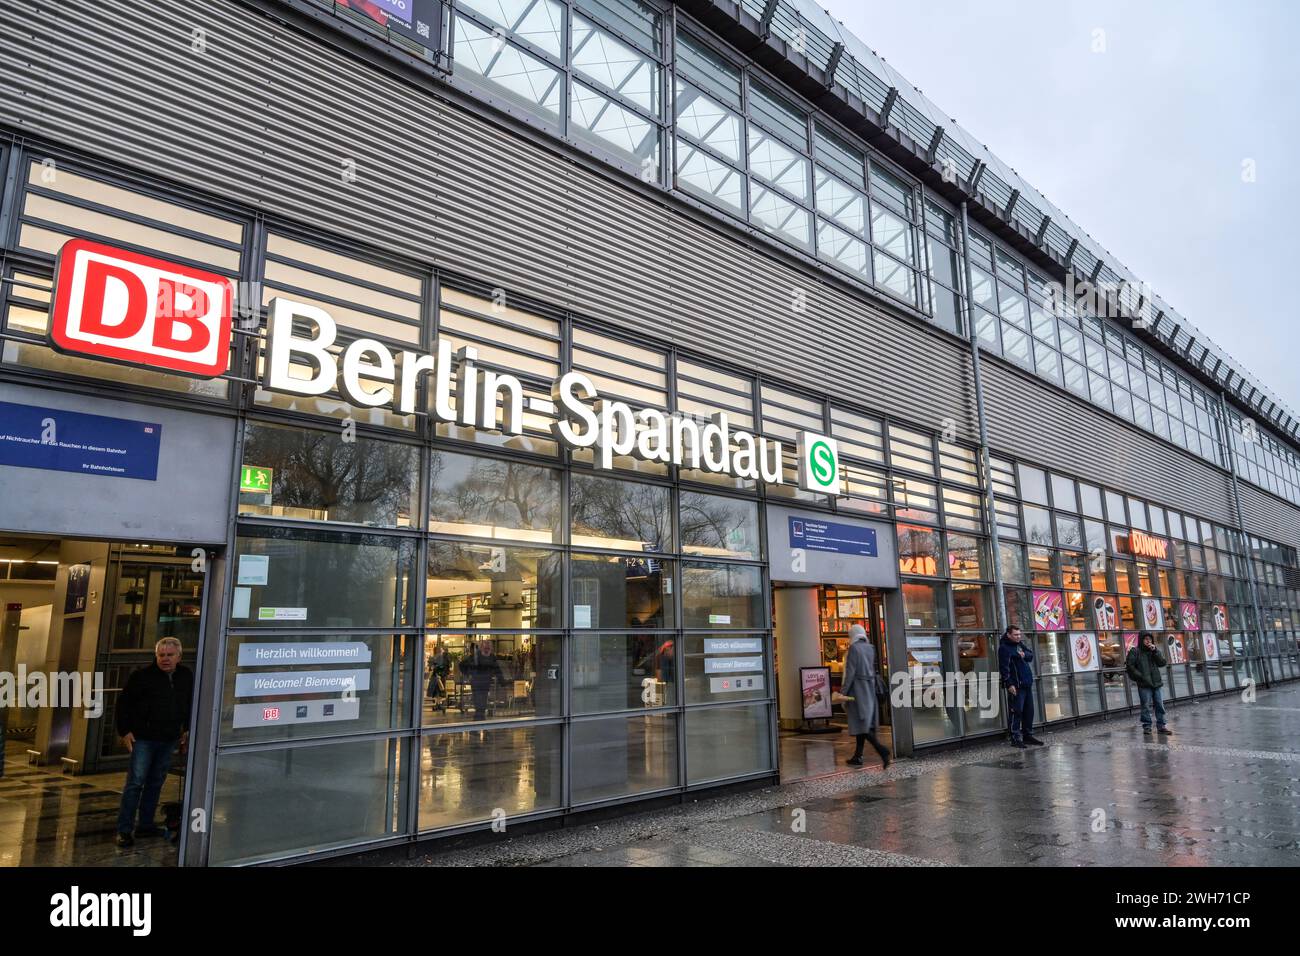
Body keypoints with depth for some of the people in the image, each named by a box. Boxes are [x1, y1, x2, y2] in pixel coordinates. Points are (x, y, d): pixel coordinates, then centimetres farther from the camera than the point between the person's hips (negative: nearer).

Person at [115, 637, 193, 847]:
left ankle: (145, 824, 22)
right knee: (135, 782, -6)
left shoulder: (187, 676, 4)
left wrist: (187, 729, 13)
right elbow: (123, 702, -3)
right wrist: (124, 731, -6)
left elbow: (190, 705, 17)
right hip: (143, 738, -4)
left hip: (169, 740, 4)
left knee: (156, 783, 12)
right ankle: (124, 830, 1)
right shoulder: (143, 676, -9)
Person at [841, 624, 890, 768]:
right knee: (865, 722, 12)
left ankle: (881, 749, -22)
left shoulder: (854, 648, -12)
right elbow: (873, 669, 10)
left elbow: (850, 672, -15)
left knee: (860, 723, -5)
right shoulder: (870, 648, 8)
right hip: (870, 688, 7)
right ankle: (857, 756, 17)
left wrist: (843, 692, -12)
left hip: (857, 689, -7)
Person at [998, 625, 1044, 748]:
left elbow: (1031, 655, 17)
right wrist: (1009, 684, -21)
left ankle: (1028, 735, 23)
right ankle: (1015, 738, -5)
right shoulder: (1004, 648, -11)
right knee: (1016, 711, -8)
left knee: (1029, 711, 13)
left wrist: (1025, 655, -6)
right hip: (1016, 685, -9)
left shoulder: (1020, 644, 15)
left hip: (1027, 683, 9)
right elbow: (1004, 667, -16)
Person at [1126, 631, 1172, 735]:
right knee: (1146, 706, -2)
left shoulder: (1154, 650, 13)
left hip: (1157, 683, 4)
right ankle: (1146, 726, 5)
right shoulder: (1135, 651, -1)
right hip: (1144, 684, -4)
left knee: (1160, 705, 6)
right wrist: (1140, 676, -10)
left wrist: (1155, 651, -9)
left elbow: (1163, 663, 1)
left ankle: (1161, 725, 14)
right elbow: (1129, 666, -4)